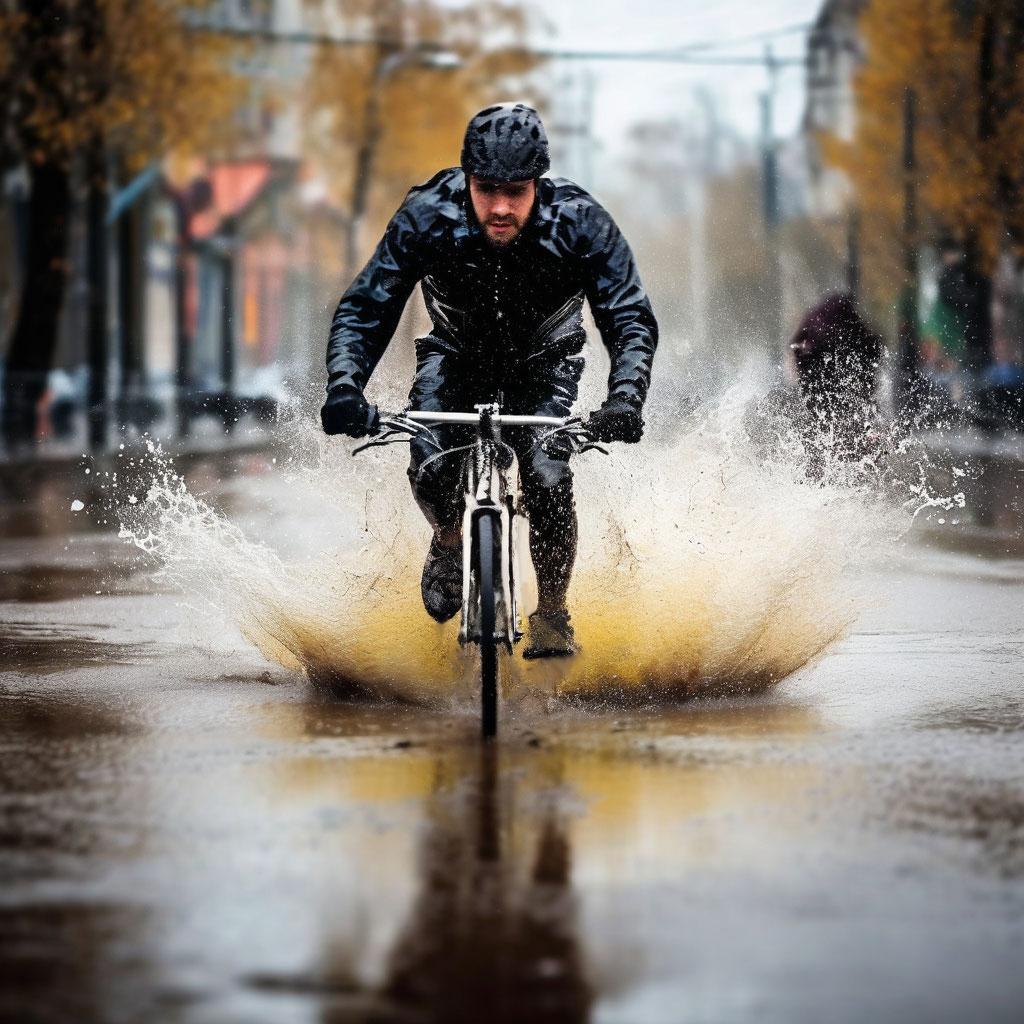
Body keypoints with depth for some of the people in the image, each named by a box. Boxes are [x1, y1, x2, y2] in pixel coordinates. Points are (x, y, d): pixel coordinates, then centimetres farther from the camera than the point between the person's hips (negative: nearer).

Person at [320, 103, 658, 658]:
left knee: (547, 481, -22)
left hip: (543, 361, -1)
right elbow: (362, 309, -27)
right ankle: (450, 540, 15)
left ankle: (552, 616, 3)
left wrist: (625, 400, -47)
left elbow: (631, 318, -30)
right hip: (456, 353, 1)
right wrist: (344, 390, -44)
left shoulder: (579, 222, -31)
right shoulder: (427, 216, -31)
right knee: (431, 470, -22)